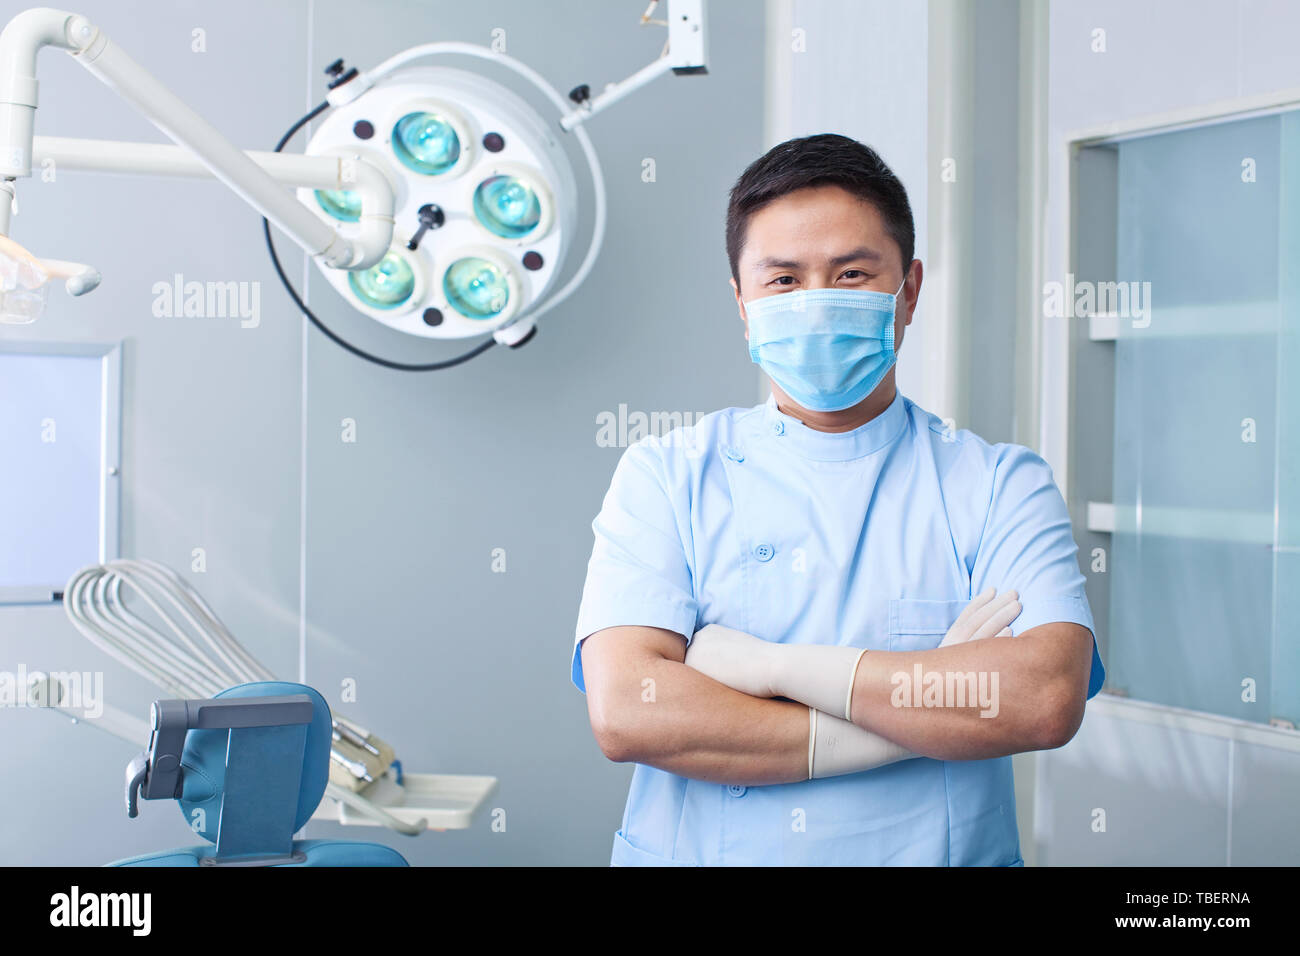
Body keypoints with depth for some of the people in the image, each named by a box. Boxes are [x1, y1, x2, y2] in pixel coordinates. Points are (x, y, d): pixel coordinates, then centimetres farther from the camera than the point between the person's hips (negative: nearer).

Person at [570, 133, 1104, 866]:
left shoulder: (1003, 485, 4)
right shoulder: (664, 476, 4)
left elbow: (1046, 699, -11)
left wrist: (769, 664, -12)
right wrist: (935, 708, -11)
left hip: (940, 853, 0)